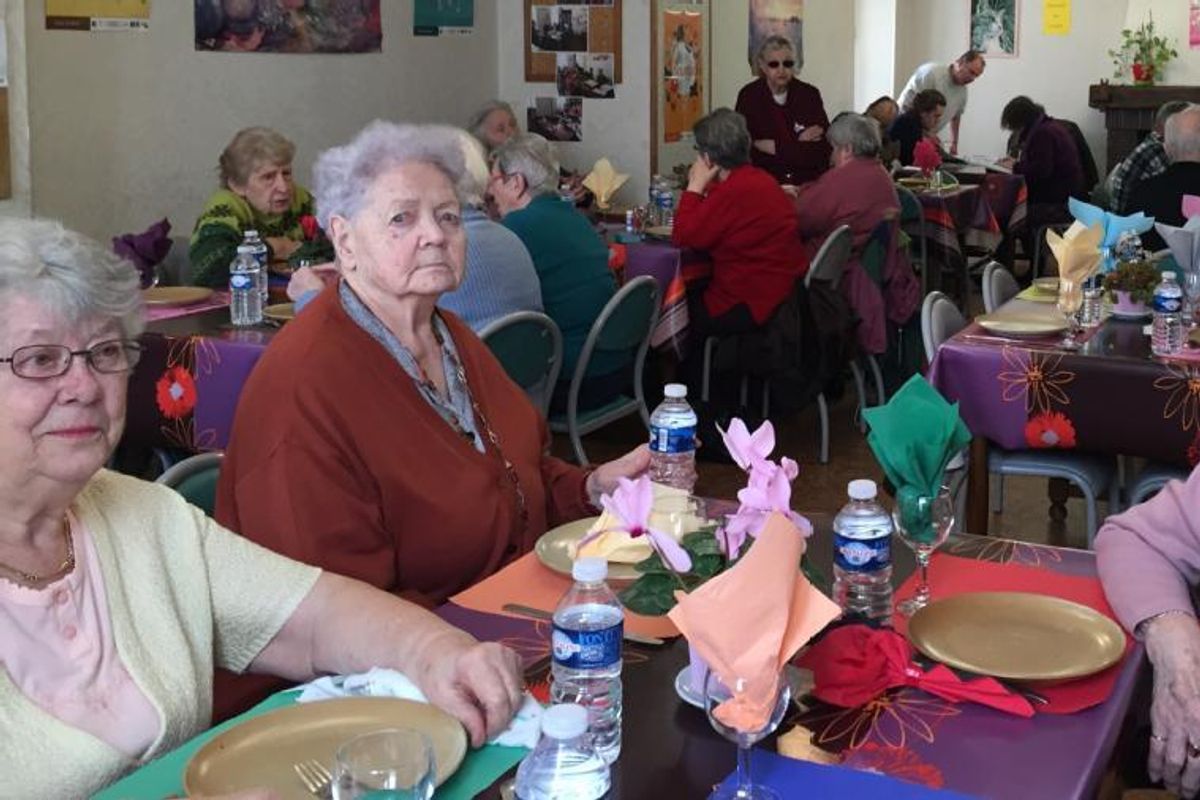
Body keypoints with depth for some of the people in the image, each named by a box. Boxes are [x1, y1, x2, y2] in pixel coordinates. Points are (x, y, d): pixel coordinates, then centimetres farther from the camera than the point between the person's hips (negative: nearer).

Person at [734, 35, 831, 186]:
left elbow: (824, 145, -3)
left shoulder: (810, 94, 5)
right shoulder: (749, 95, 2)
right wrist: (798, 143, -6)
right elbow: (746, 147, -6)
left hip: (807, 183, 1)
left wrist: (777, 147, -9)